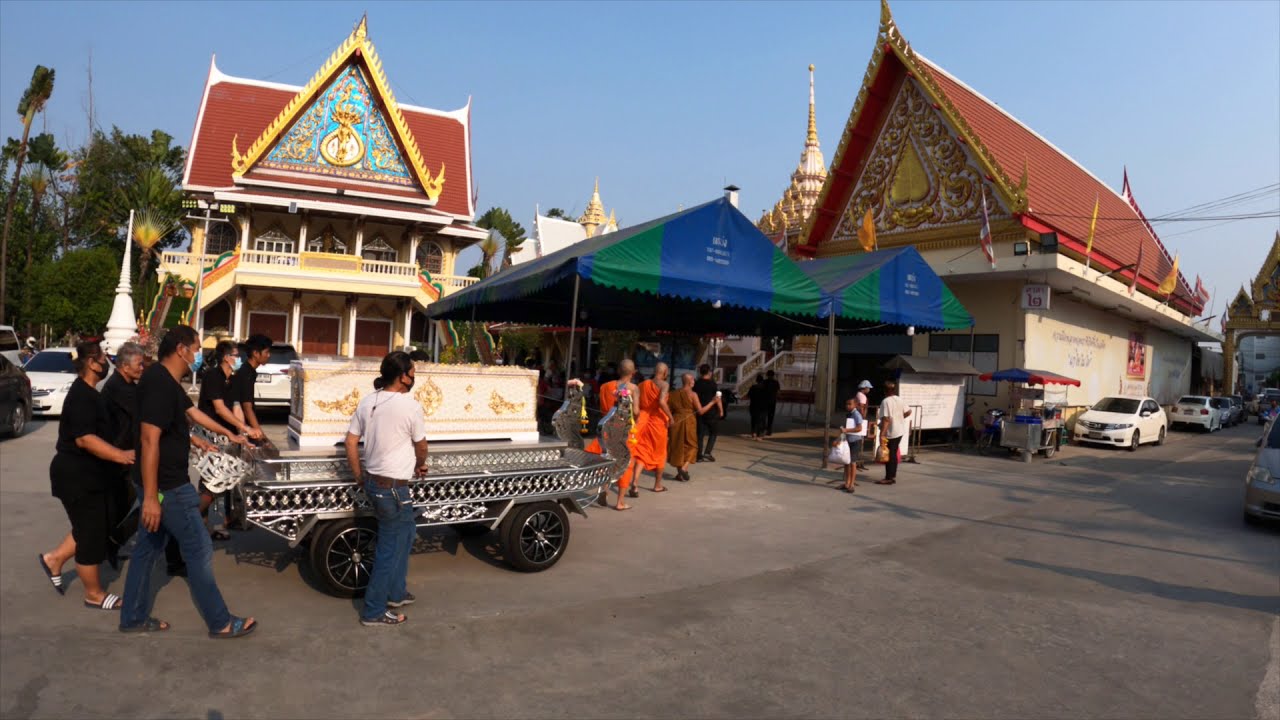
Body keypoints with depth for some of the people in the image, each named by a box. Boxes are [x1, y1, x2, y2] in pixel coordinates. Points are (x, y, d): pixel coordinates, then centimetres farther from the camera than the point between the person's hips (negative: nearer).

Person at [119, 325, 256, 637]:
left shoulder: (168, 381, 9)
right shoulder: (159, 383, -23)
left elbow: (192, 412, 27)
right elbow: (149, 440, -28)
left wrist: (228, 434, 39)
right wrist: (150, 497, -28)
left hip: (162, 484, 10)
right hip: (166, 488, -10)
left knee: (148, 548, 18)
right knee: (199, 551, -1)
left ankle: (133, 618, 30)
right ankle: (221, 623, 8)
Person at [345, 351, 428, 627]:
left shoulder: (367, 402, 3)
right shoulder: (411, 406, -17)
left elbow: (351, 442, 7)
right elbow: (421, 447, -3)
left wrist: (359, 476, 17)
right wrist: (420, 465, 18)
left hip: (372, 482, 8)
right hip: (393, 487, -8)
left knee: (405, 533, 24)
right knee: (390, 548, 5)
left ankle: (395, 593, 34)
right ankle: (374, 611, 15)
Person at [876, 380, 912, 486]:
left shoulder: (886, 401, -19)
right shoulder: (899, 400, 5)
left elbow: (886, 419, -24)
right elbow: (908, 412, 11)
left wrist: (882, 433, -23)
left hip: (890, 433, -8)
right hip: (899, 431, 8)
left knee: (888, 455, 0)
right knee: (894, 454, 16)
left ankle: (889, 478, 5)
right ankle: (893, 476, 22)